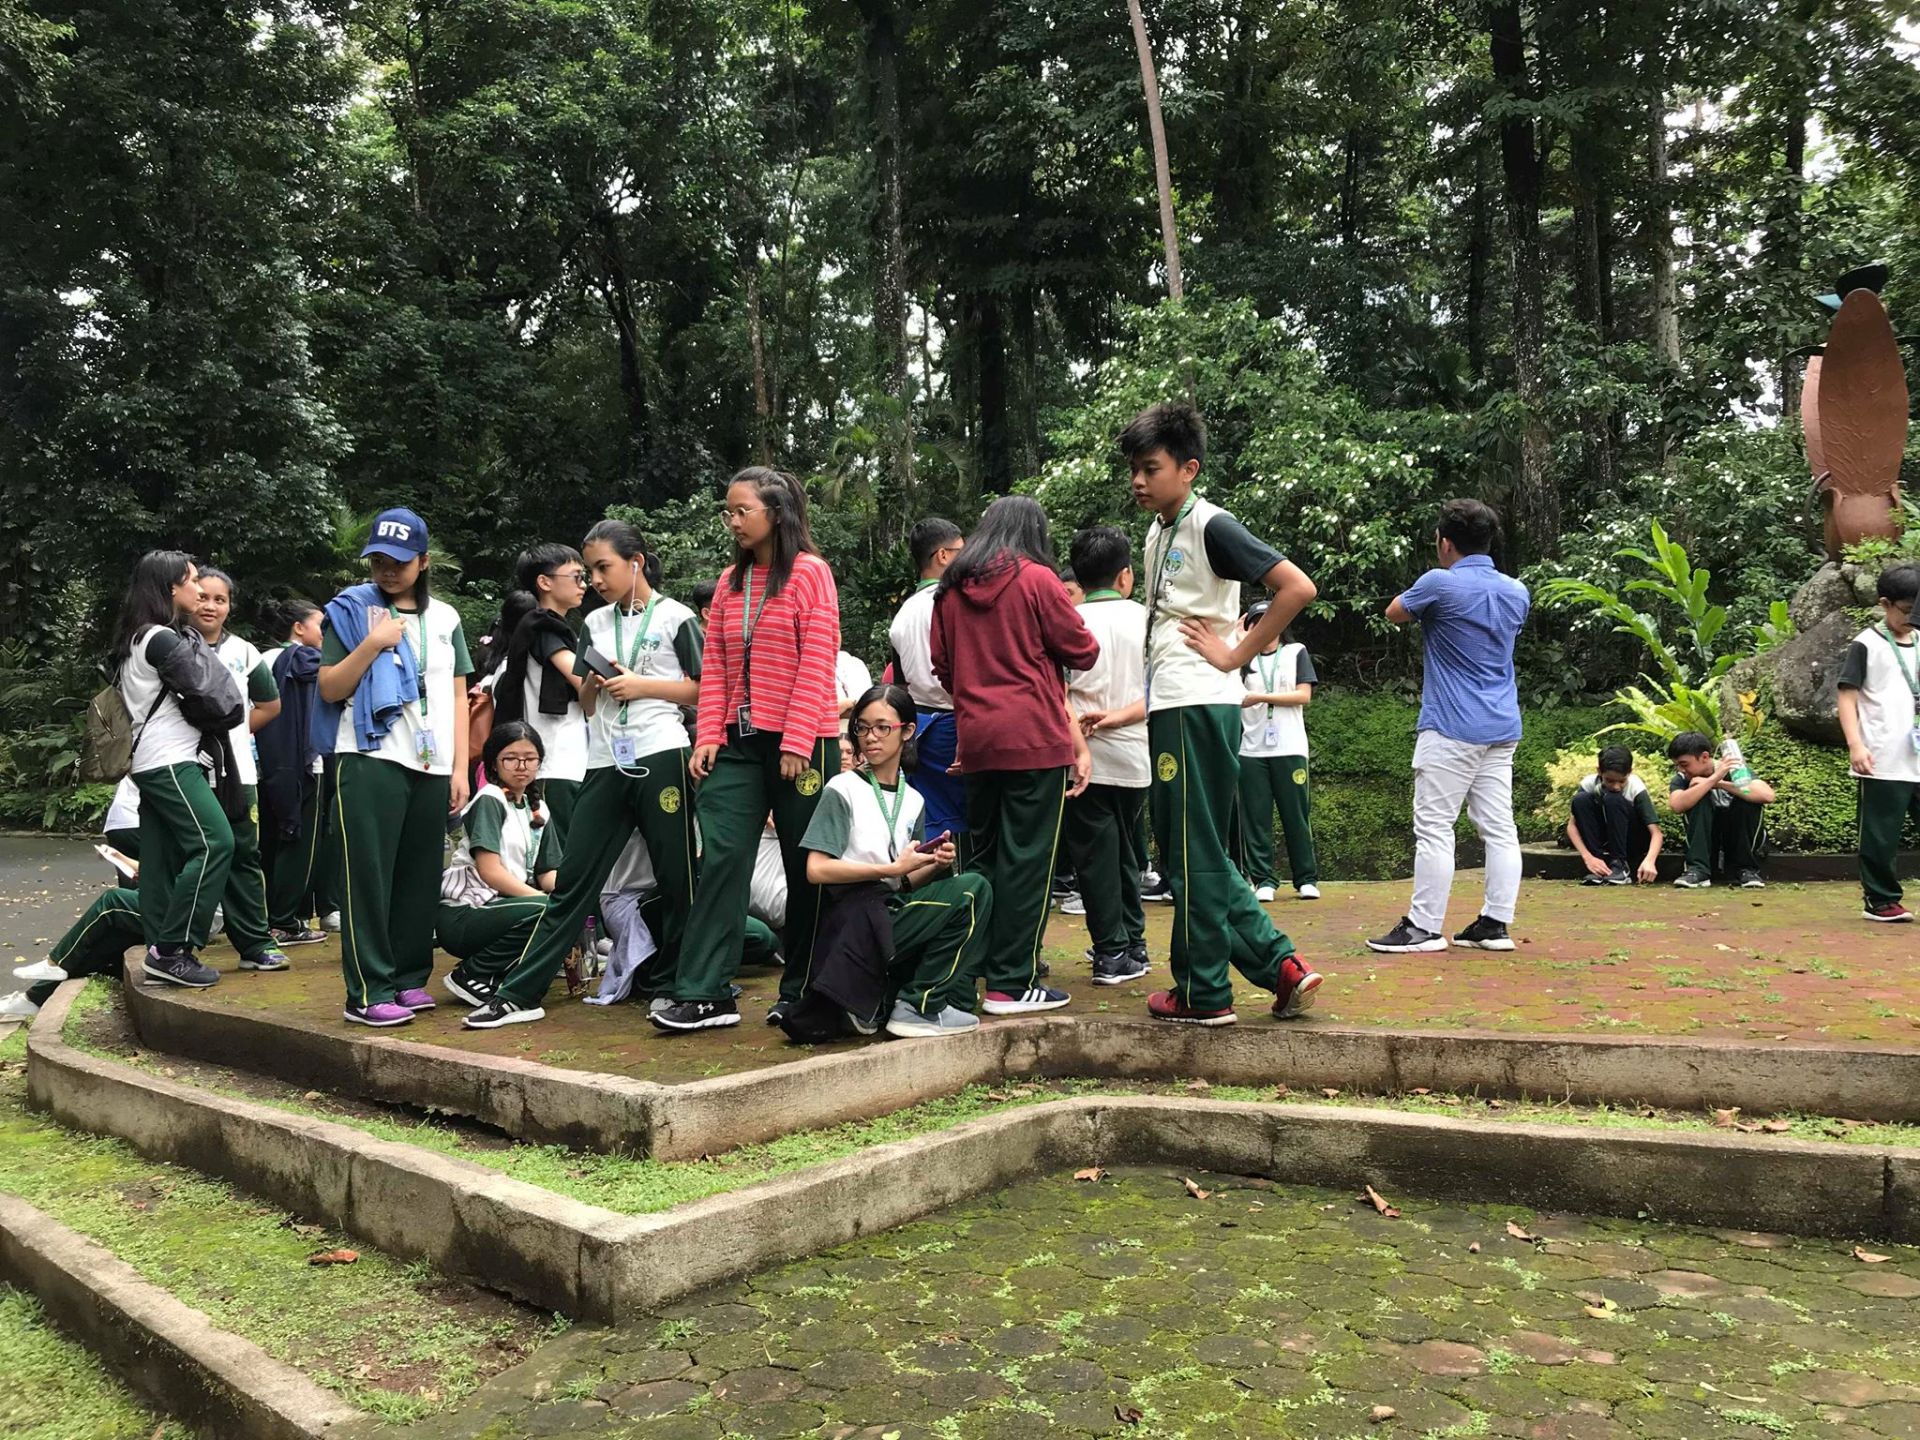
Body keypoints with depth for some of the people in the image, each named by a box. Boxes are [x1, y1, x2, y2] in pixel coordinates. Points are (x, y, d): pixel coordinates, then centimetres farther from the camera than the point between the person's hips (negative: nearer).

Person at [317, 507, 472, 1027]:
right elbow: (329, 689, -1)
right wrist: (372, 644, -14)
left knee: (421, 880, 6)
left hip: (433, 768, 4)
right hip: (372, 761, -4)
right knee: (369, 878, -5)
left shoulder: (445, 617, 15)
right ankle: (368, 992, -3)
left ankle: (409, 979, 15)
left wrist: (460, 768, 7)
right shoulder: (352, 609, 5)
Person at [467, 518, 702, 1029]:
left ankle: (677, 986, 15)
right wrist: (593, 685, -2)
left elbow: (707, 689, -3)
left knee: (677, 878, 2)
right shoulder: (596, 623, 16)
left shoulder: (676, 618, 1)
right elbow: (585, 703, 20)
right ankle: (518, 992, 3)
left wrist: (642, 686, -11)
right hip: (606, 763, 5)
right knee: (574, 878, 3)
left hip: (661, 758, -4)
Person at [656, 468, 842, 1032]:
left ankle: (799, 992, 18)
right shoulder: (730, 581, 12)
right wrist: (709, 737, 0)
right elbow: (715, 666, 10)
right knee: (721, 857, -2)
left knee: (806, 867, 5)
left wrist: (796, 743, -17)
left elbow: (816, 663, -12)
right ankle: (705, 994, 0)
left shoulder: (809, 573, -6)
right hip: (740, 740, 5)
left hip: (801, 740, -5)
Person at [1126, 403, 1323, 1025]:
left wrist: (1236, 653, -15)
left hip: (1198, 706, -10)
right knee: (1190, 852, 13)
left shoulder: (1211, 526, -10)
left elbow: (1297, 587, -18)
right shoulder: (1156, 533, 16)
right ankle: (1280, 966, 16)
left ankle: (1202, 993, 10)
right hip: (1170, 706, 10)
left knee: (1194, 853, -2)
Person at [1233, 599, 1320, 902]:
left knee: (1296, 815, 1)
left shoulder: (1296, 652, 8)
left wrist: (1260, 697, -10)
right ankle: (1262, 880, 4)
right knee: (1255, 817, -1)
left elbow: (1304, 695, -3)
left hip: (1289, 749, -2)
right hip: (1252, 750, 2)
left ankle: (1307, 879, 8)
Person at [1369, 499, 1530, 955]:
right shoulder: (1517, 592, 10)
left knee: (1434, 828, -4)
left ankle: (1424, 927, -1)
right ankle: (1495, 924, 10)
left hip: (1451, 728, -7)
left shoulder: (1440, 584, -11)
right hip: (1502, 729, 7)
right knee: (1499, 828, 7)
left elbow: (1394, 612, 6)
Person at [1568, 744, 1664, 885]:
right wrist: (1588, 857, -32)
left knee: (1613, 800, -30)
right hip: (1603, 841, 3)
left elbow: (1656, 832, -27)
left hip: (1633, 842, -3)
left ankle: (1620, 866, -23)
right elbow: (1572, 825, -17)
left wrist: (1649, 860, -47)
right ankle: (1599, 869, -25)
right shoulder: (1589, 783, -16)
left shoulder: (1636, 787, -22)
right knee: (1581, 799, -25)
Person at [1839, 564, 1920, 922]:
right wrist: (1856, 745, -16)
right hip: (1882, 763, -5)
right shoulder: (1867, 645, -3)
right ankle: (1881, 901, 12)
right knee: (1881, 835, 1)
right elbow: (1847, 697, -6)